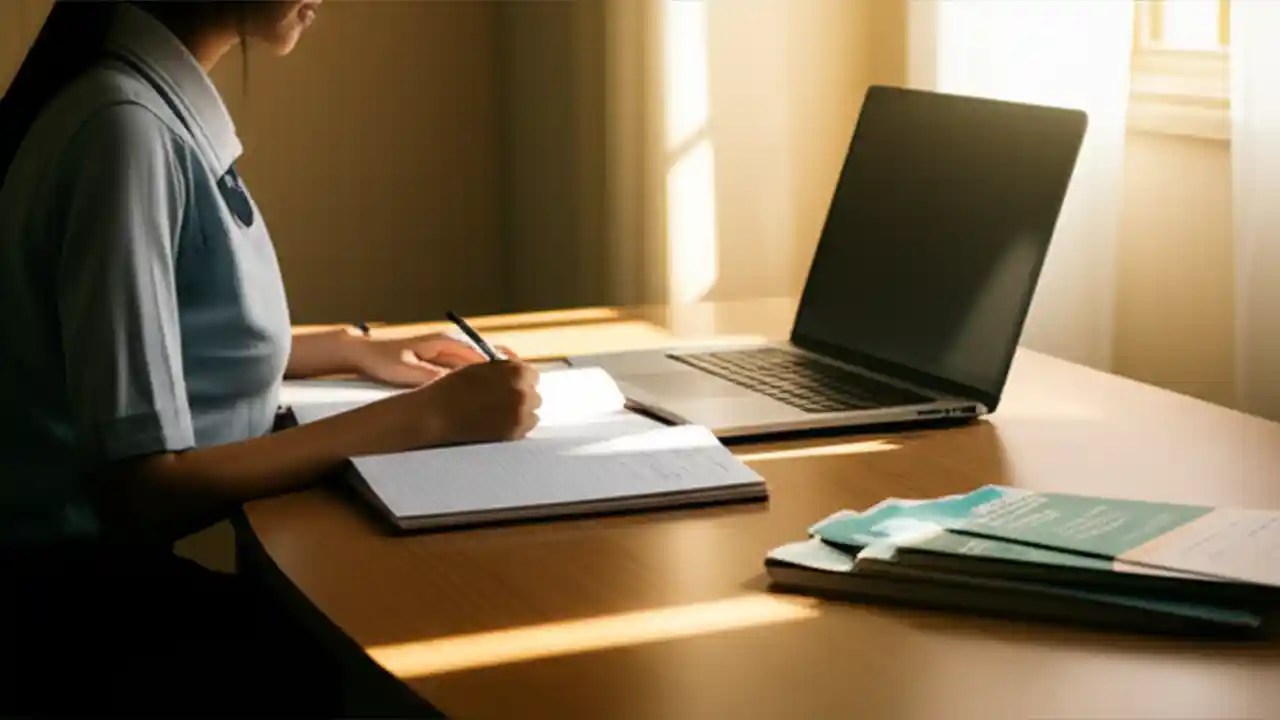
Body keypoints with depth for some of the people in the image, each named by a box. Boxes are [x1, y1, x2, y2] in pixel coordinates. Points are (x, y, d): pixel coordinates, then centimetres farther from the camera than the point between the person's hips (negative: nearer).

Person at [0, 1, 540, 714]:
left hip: (109, 560, 9)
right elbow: (142, 491, -25)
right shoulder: (127, 128, -22)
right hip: (77, 596, -9)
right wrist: (427, 418, -20)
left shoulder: (161, 100, 6)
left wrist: (352, 350, 12)